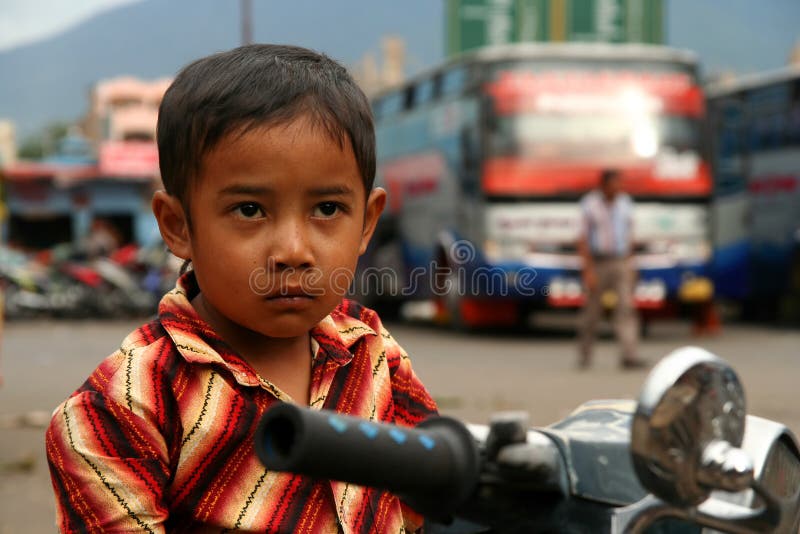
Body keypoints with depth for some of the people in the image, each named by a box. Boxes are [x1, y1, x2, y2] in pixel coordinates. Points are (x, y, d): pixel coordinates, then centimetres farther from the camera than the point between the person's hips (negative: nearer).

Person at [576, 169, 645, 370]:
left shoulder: (625, 202, 7)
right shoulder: (589, 204, -7)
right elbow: (583, 240, -10)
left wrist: (630, 263, 14)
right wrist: (588, 270, -17)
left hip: (622, 262, 3)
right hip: (597, 262, -3)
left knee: (626, 306, -11)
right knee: (592, 309, 6)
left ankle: (630, 356, -17)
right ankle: (584, 355, 23)